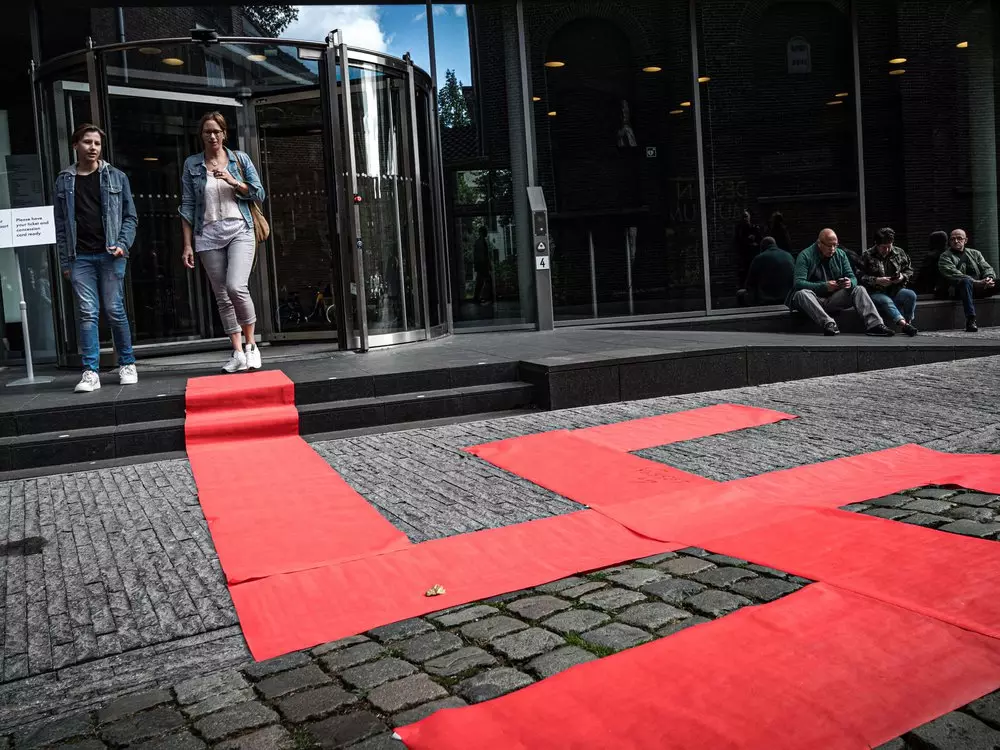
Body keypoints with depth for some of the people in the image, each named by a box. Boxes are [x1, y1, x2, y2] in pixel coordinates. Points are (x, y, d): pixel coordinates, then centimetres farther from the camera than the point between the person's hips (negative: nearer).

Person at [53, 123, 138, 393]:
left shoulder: (116, 177, 8)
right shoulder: (64, 181, 11)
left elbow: (130, 216, 8)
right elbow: (61, 224, 10)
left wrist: (122, 244, -8)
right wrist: (65, 262, 5)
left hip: (110, 255, -1)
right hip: (80, 258, 1)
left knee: (115, 311, -1)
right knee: (87, 314, -2)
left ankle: (127, 365, 11)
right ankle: (91, 372, -2)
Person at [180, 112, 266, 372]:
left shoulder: (240, 159, 8)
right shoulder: (192, 164, 9)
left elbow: (259, 193, 6)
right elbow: (187, 205, 7)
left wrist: (232, 181, -10)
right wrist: (187, 245, 1)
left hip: (239, 230, -2)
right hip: (208, 235, 2)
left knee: (236, 287, -20)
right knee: (222, 296, 3)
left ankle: (250, 344, -1)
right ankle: (238, 353, 10)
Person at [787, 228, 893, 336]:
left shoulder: (841, 254, 9)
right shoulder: (805, 256, -8)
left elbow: (853, 278, 6)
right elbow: (798, 283, -19)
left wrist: (850, 283, -21)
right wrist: (824, 286, -30)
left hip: (833, 299, 5)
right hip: (814, 300, -4)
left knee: (859, 289, -14)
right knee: (801, 293, -36)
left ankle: (874, 324, -30)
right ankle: (828, 323, -50)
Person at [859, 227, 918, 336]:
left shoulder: (900, 253, 15)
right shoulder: (867, 256, 4)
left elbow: (909, 271, 20)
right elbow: (861, 277, -5)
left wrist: (903, 277, -3)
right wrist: (877, 281, -18)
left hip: (896, 291, 4)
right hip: (875, 293, -4)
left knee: (911, 295, -29)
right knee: (886, 301, -38)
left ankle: (908, 322, -29)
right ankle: (903, 324, -55)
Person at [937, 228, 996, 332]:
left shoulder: (975, 253, 24)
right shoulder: (945, 257, 6)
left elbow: (987, 268, 13)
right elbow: (953, 275, -10)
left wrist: (990, 278, -12)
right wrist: (976, 282, -21)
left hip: (980, 287, 5)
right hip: (959, 288, -5)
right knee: (966, 281, -37)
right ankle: (971, 320, -42)